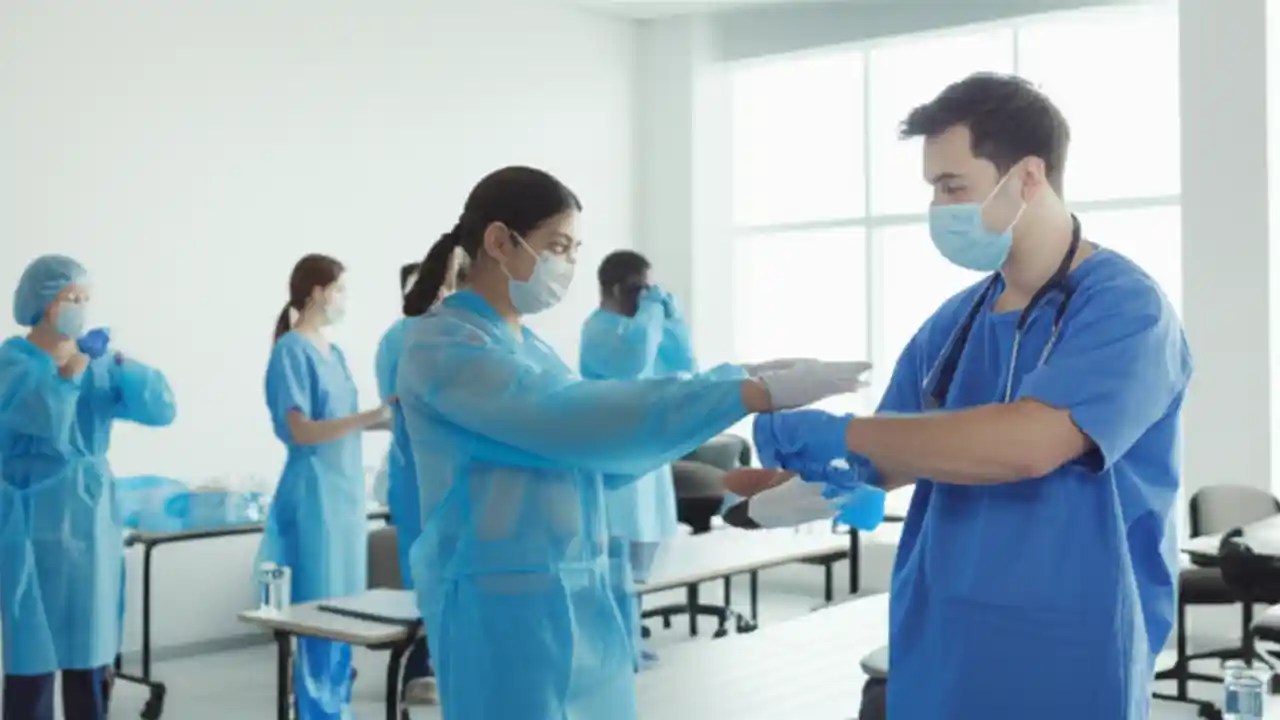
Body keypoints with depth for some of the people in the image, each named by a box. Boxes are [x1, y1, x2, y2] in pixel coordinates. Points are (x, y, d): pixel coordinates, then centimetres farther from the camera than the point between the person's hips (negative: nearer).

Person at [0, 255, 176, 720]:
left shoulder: (100, 361, 6)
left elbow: (161, 411, -4)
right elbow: (44, 422, -23)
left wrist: (125, 368, -18)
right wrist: (70, 372, -32)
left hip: (91, 519, 5)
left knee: (90, 651, 10)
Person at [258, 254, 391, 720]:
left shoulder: (334, 352, 12)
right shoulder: (292, 349, -12)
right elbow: (300, 431, -18)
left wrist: (390, 419, 8)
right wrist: (370, 417, -25)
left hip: (346, 491, 8)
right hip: (314, 493, -8)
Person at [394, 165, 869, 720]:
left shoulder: (525, 344, 14)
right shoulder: (442, 344, -13)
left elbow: (584, 456, 16)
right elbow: (568, 417, -27)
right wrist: (755, 393, -29)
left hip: (581, 598, 8)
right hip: (505, 604, -8)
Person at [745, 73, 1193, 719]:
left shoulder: (1125, 307, -13)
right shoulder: (953, 323, 6)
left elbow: (1026, 444, -28)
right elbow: (894, 457, 13)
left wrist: (842, 434, -21)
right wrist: (785, 482, -5)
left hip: (1066, 662, -6)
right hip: (936, 650, 6)